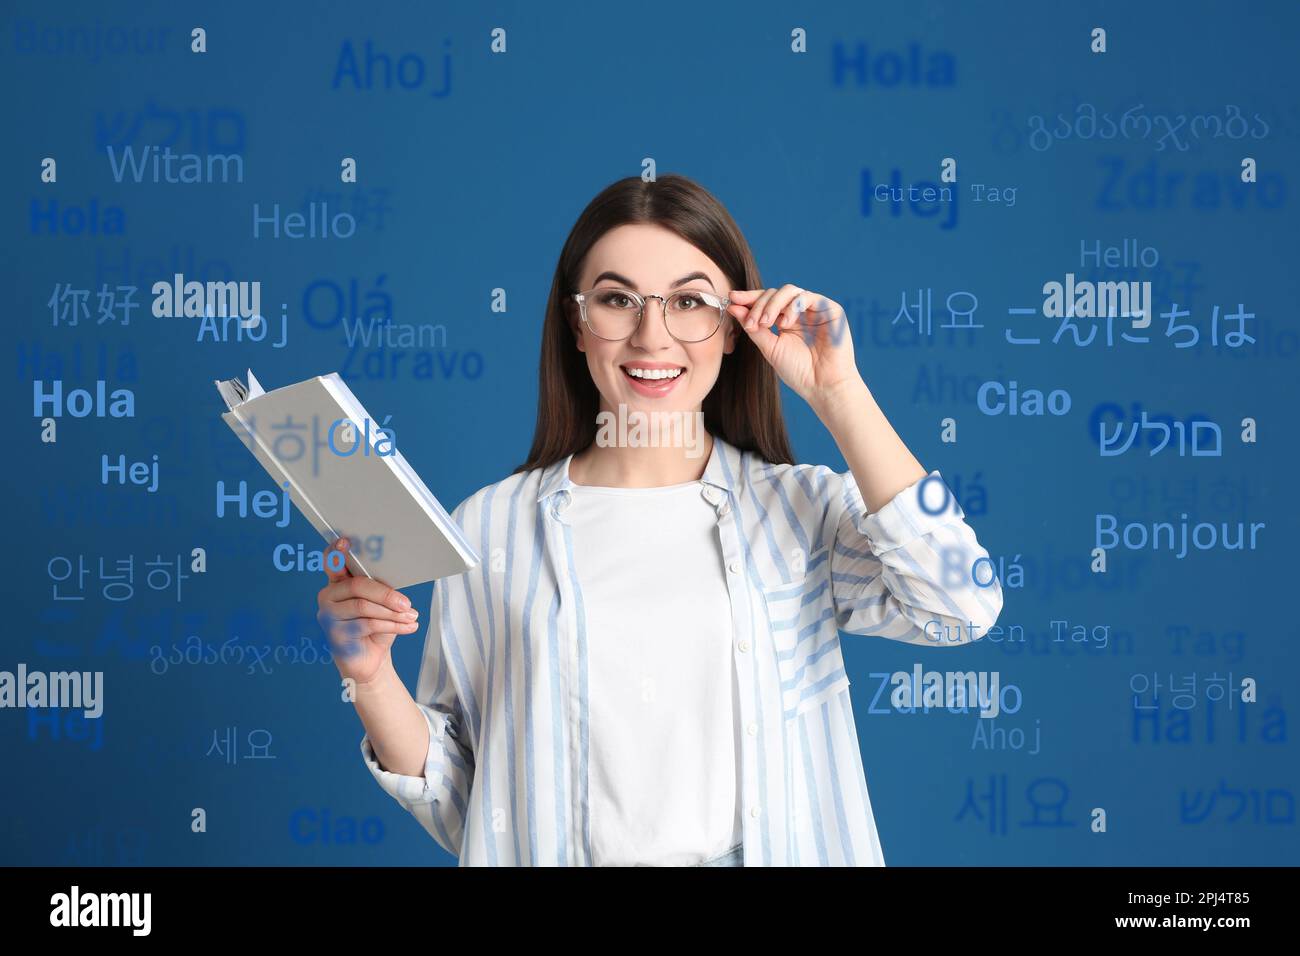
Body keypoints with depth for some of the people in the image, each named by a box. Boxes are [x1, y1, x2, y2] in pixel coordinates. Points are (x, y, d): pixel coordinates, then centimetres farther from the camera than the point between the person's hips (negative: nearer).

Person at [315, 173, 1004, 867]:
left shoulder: (802, 508, 6)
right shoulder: (487, 529, 6)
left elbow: (959, 607, -12)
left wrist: (836, 391, -6)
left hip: (771, 850, 1)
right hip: (563, 851, 0)